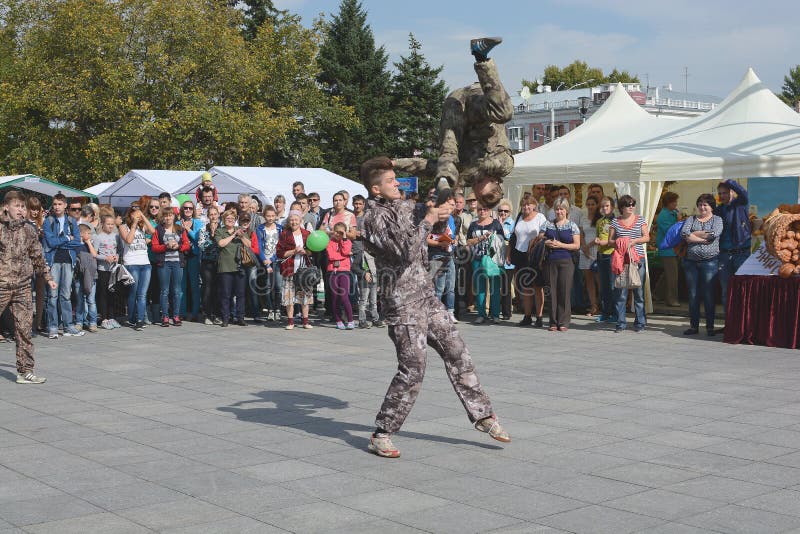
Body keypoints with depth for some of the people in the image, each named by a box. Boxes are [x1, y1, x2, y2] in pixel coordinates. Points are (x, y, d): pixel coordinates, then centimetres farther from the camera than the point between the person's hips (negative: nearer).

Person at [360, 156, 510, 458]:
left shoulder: (402, 206, 12)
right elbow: (406, 250, -24)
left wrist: (435, 215, 15)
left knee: (456, 353, 10)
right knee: (412, 368, -10)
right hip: (402, 302, -8)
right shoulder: (374, 217, -13)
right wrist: (428, 221, -16)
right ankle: (381, 435, 0)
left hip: (425, 295, 8)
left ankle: (482, 415, 19)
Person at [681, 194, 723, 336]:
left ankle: (710, 327, 4)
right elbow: (684, 233, -3)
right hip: (691, 261, 3)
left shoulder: (717, 219, 8)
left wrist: (693, 234, -5)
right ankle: (694, 326, 11)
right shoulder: (691, 219, 15)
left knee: (708, 295, -2)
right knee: (692, 294, 4)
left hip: (709, 261, -3)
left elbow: (714, 234, -12)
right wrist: (702, 239, -11)